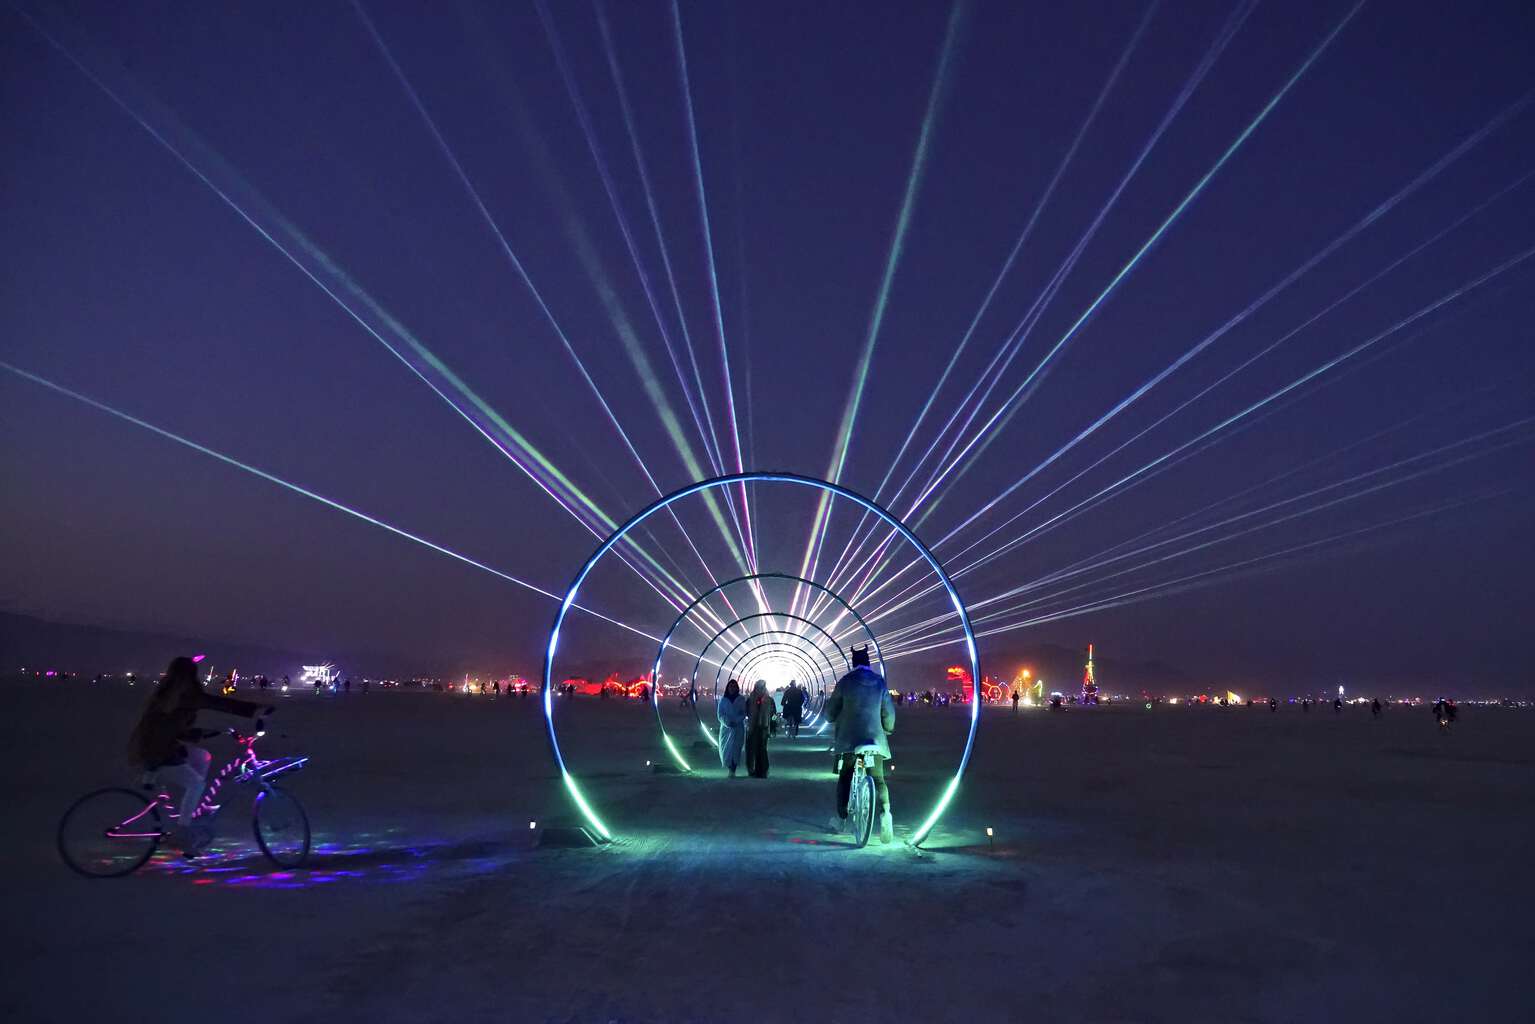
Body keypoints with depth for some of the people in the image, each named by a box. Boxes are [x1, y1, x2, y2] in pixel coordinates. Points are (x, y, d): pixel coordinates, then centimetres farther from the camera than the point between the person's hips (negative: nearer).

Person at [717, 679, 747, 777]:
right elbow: (719, 714, 0)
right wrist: (728, 722, -16)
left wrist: (735, 721, -15)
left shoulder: (741, 700, 2)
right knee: (725, 749, -1)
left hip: (738, 728, -1)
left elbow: (744, 714, 0)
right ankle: (730, 768, 18)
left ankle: (733, 770, -4)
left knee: (735, 749, -7)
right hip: (726, 728, 1)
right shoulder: (723, 700, 4)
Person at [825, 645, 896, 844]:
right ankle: (884, 812, -19)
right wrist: (887, 730, 22)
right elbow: (888, 711, 5)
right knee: (878, 779, 6)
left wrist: (833, 720, 29)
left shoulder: (845, 681, 1)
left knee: (845, 778, 14)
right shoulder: (880, 682, 4)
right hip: (875, 738, 1)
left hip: (849, 738, -1)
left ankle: (841, 819, 16)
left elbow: (832, 709, 7)